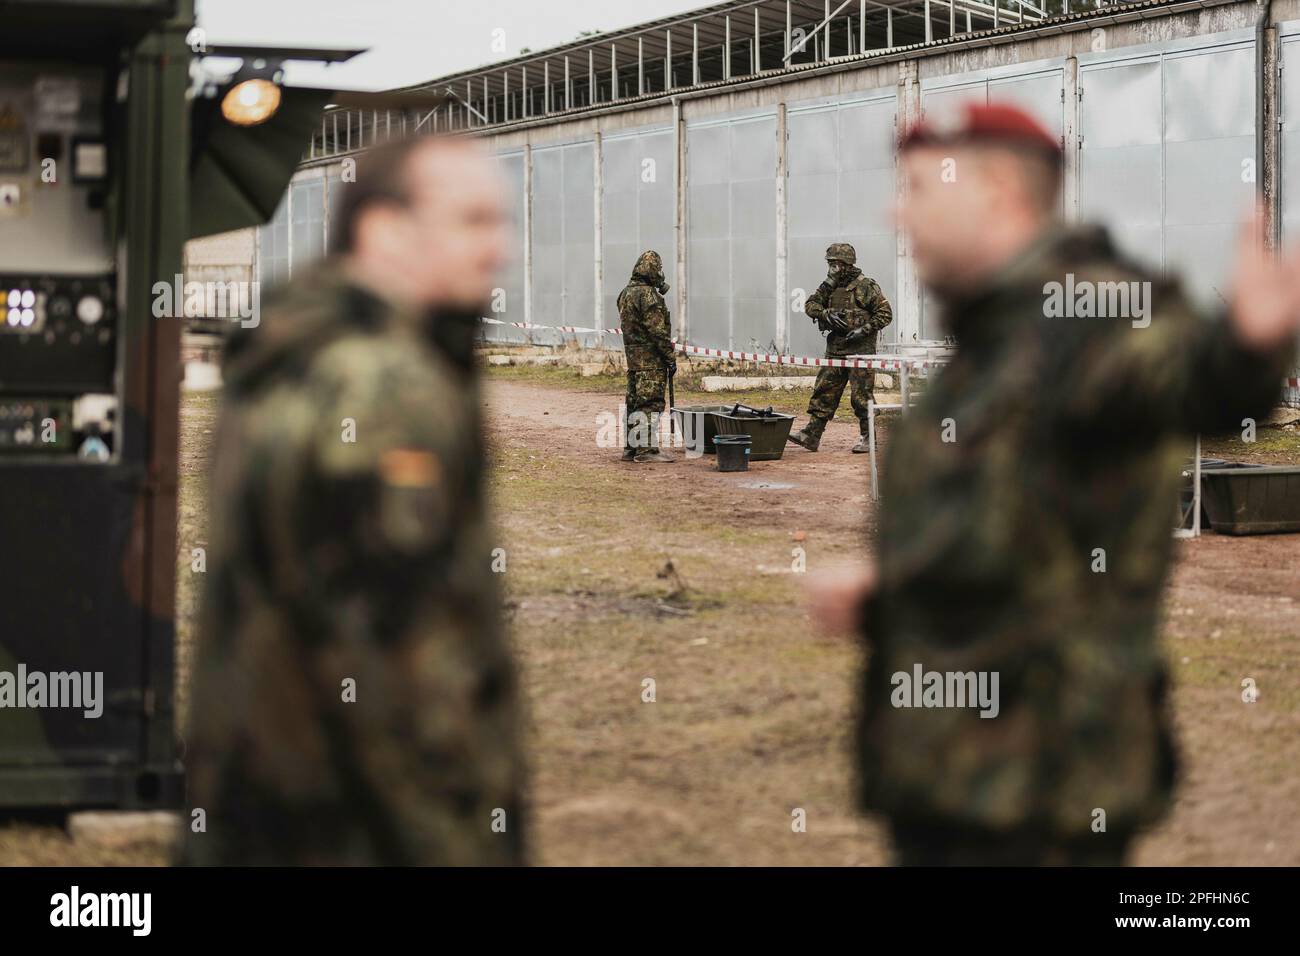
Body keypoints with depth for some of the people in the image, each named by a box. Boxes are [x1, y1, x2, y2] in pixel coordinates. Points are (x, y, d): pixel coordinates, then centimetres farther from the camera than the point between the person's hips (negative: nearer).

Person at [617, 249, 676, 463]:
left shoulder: (625, 293, 13)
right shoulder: (648, 295, -16)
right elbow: (657, 330, -19)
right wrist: (670, 357, -14)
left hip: (632, 355, 9)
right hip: (651, 357, -9)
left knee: (634, 402, 14)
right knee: (650, 403, -8)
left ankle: (630, 447, 18)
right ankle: (647, 449, -10)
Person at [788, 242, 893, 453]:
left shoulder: (867, 286, -8)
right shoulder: (830, 286, 11)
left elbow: (885, 314, -8)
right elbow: (810, 305, 8)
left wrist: (864, 329, -18)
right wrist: (826, 314, -11)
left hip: (860, 349, -6)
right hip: (835, 348, 6)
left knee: (861, 395, -4)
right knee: (824, 391, 4)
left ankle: (868, 437, 4)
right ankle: (812, 434, 4)